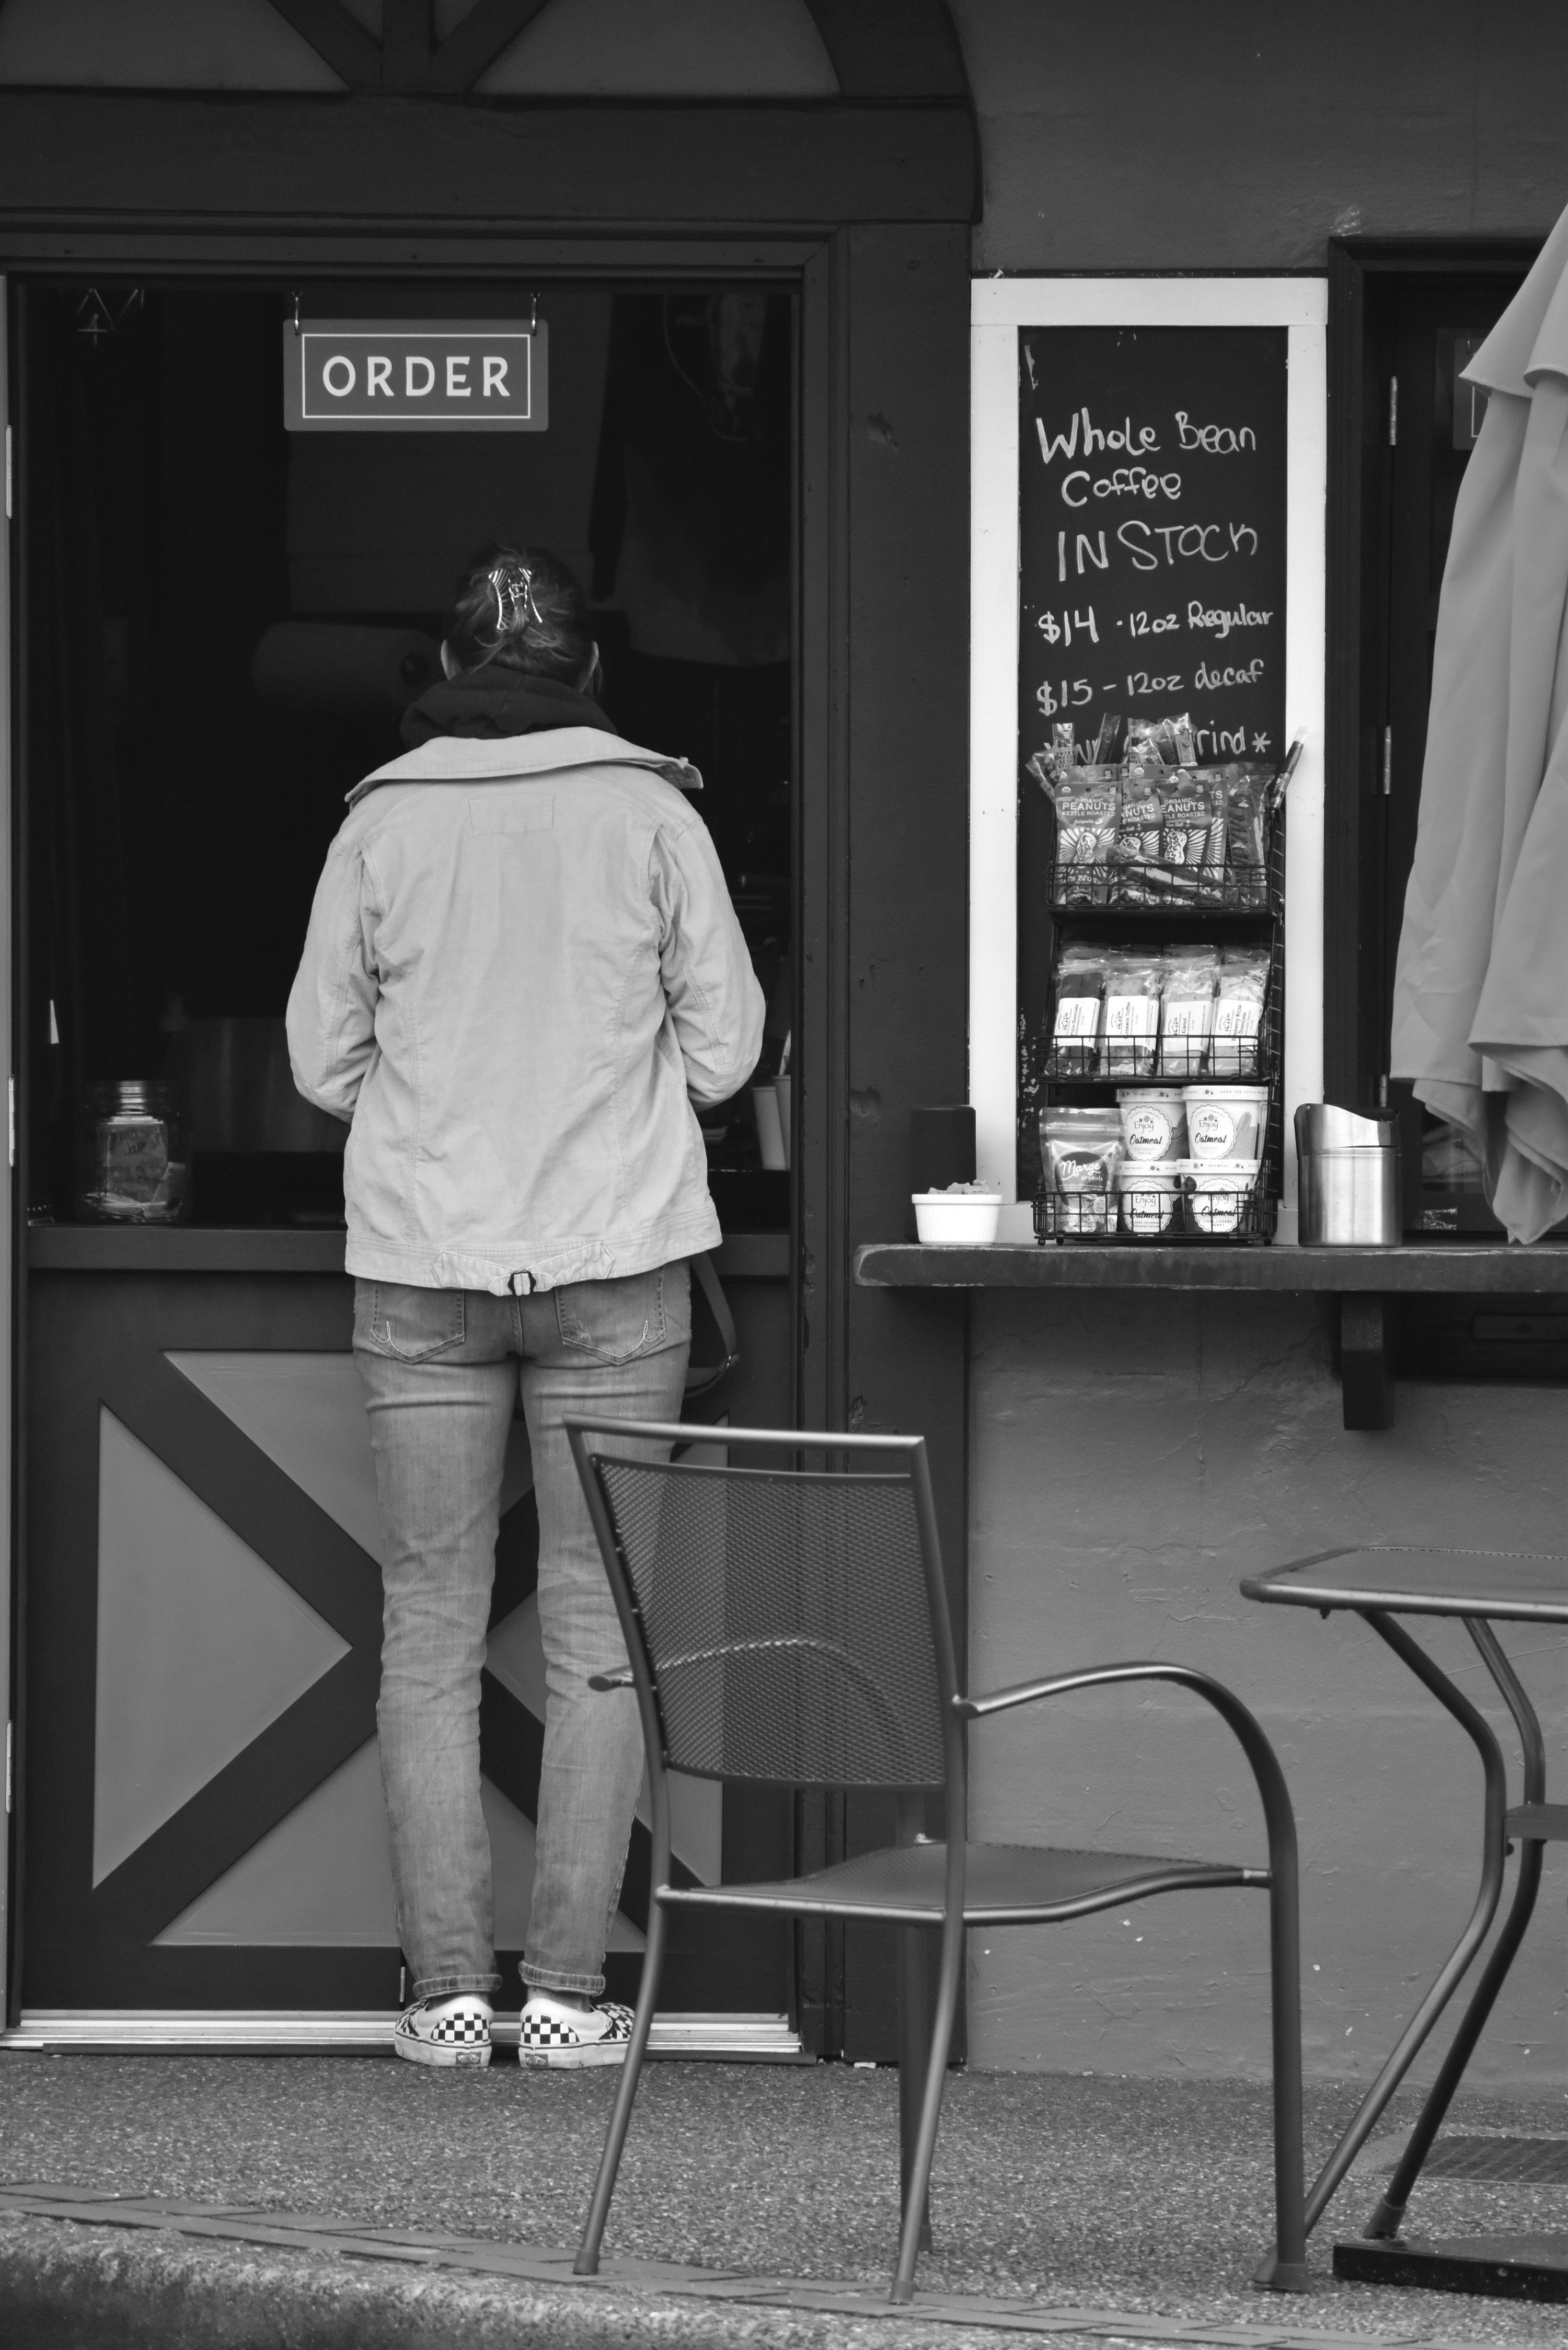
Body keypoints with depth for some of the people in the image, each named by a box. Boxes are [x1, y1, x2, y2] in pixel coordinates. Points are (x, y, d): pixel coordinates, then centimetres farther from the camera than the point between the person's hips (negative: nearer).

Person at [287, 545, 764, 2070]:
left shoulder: (382, 823, 0)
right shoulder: (651, 814, -2)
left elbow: (323, 1063, 5)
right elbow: (724, 1048, 1)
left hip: (421, 1269, 1)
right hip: (615, 1260, -1)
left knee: (430, 1629, 6)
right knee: (596, 1627, 4)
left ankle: (448, 1991, 4)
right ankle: (568, 1988, 0)